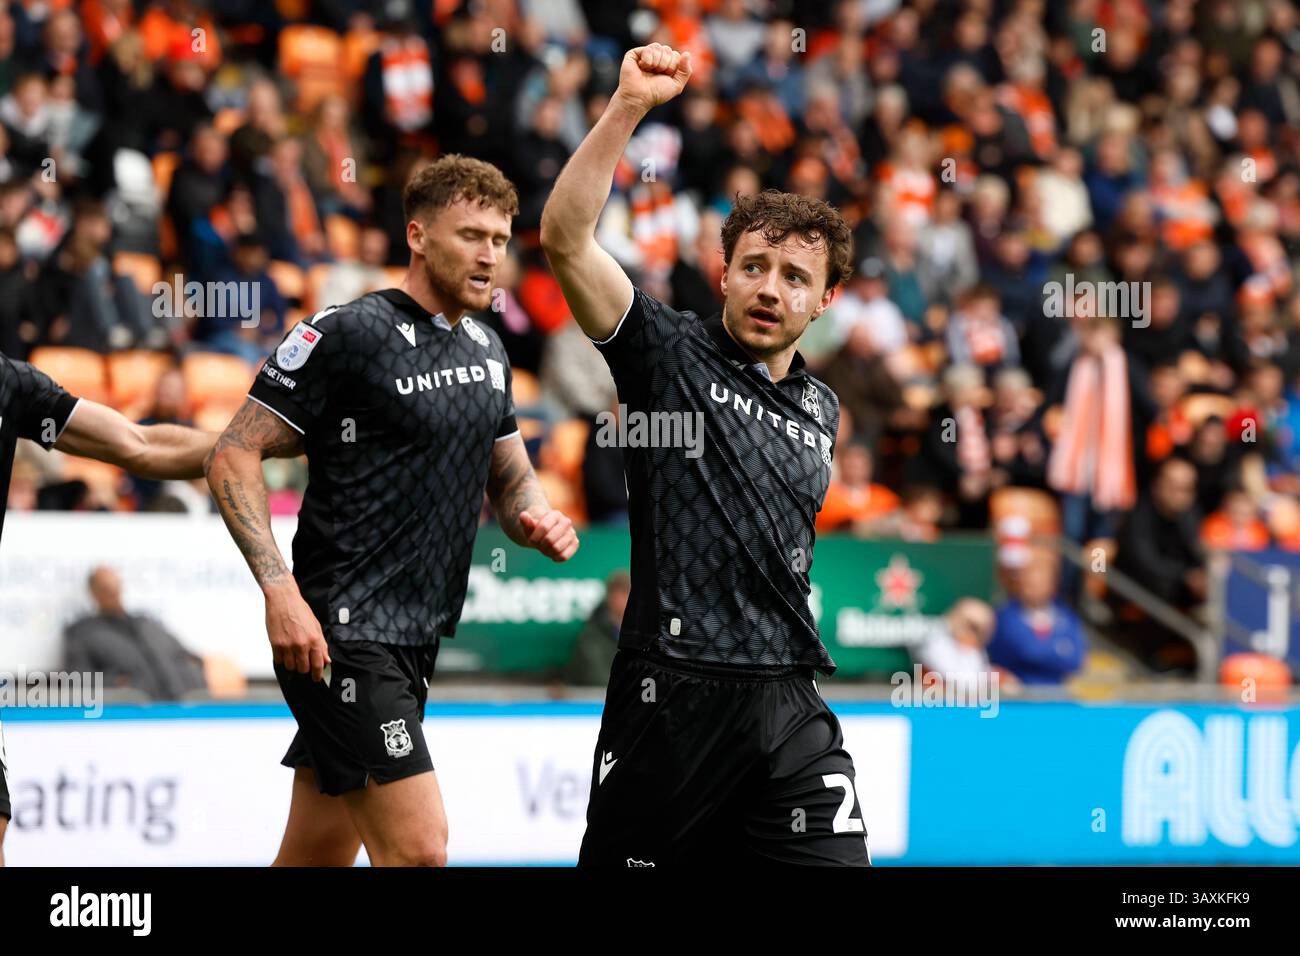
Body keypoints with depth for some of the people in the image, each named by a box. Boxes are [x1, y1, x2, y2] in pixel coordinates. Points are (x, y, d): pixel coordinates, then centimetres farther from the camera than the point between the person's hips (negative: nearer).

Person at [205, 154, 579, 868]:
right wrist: (280, 589, -21)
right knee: (418, 850, -15)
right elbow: (233, 456, -11)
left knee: (317, 855, 11)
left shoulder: (487, 353, 15)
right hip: (345, 635, -8)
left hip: (415, 641, 8)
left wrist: (538, 522, 2)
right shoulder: (348, 334, -10)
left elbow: (510, 480, 26)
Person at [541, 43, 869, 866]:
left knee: (835, 859, -5)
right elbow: (566, 238, -14)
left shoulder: (821, 410, 17)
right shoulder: (670, 353, 0)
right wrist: (631, 107, -22)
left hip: (787, 702, 5)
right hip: (672, 696, -5)